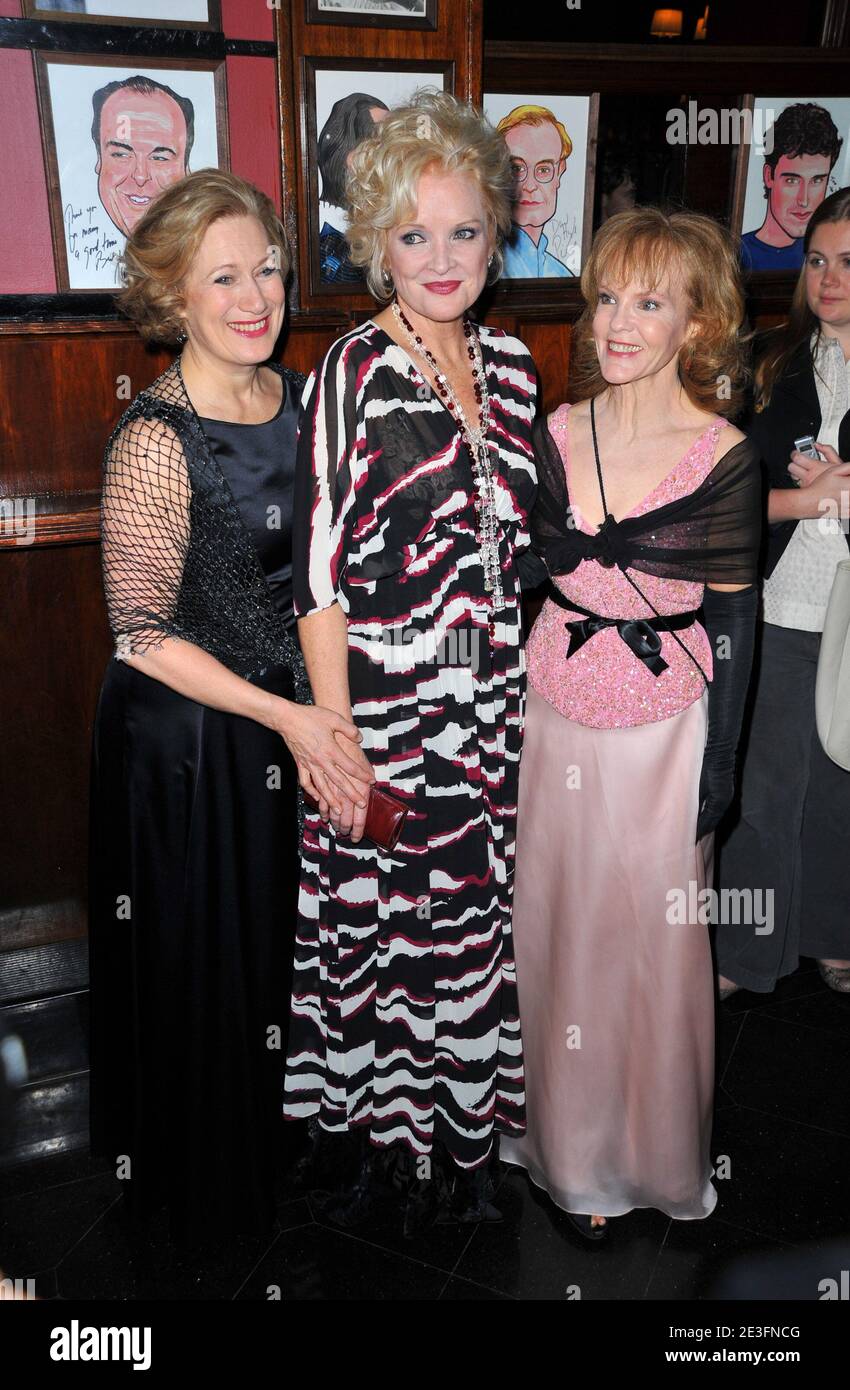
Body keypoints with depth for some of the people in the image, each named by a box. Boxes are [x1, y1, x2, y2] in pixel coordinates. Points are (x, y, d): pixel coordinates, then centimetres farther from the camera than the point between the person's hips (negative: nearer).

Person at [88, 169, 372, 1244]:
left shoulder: (300, 399, 2)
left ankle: (281, 1139, 49)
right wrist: (282, 714, -21)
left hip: (297, 722, 6)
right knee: (207, 963, 12)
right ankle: (205, 1186, 41)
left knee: (287, 946, 22)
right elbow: (143, 637, -18)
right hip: (191, 742, -6)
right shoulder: (156, 439, -19)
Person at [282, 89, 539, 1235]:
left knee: (477, 922, 15)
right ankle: (380, 1139, 35)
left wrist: (531, 694, 12)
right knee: (384, 921, 9)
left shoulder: (511, 364, 8)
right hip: (388, 715, -5)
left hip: (496, 711, 5)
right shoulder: (352, 374, -9)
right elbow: (320, 577, -11)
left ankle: (461, 1138, 38)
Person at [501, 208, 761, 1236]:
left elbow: (731, 620, -7)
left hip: (664, 726, -3)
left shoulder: (723, 457, -10)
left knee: (651, 931, 10)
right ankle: (563, 1134, 41)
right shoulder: (555, 437, 0)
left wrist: (719, 766, -6)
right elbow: (525, 577, 6)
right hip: (555, 710, 4)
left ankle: (648, 1147, 37)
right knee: (552, 918, 15)